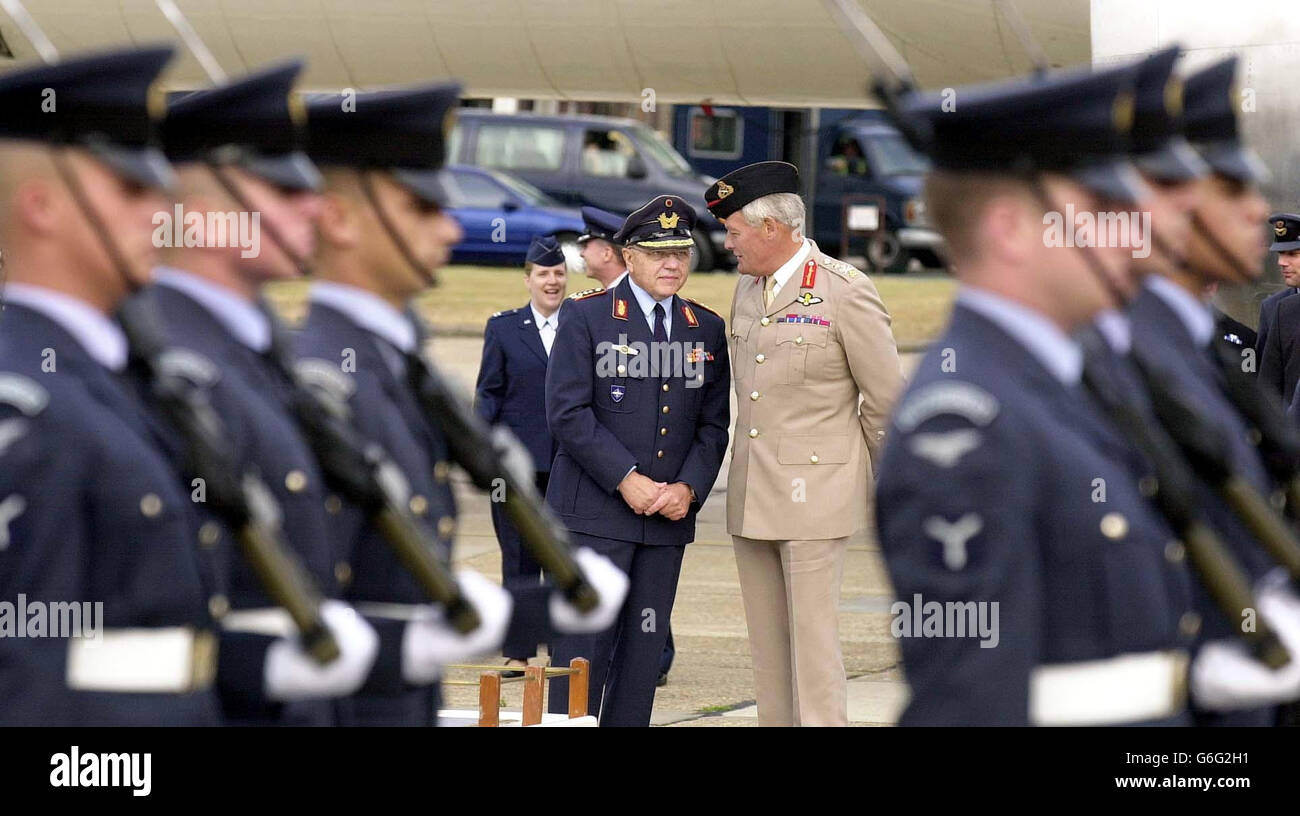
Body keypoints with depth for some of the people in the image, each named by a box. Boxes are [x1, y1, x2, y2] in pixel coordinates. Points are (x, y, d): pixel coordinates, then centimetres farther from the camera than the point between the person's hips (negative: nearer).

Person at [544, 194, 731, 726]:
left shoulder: (706, 330, 11)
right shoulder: (586, 318, -2)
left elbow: (713, 424, 11)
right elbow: (567, 412, -9)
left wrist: (689, 488, -7)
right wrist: (626, 480, -15)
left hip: (667, 520, 4)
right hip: (594, 512, -4)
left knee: (645, 645, 5)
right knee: (584, 646, -6)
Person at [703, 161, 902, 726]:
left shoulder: (846, 291, -10)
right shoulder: (747, 287, 12)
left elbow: (886, 400, -4)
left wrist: (886, 488, 4)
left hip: (814, 492, -7)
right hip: (751, 497, 7)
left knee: (813, 642, -9)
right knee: (767, 646, 8)